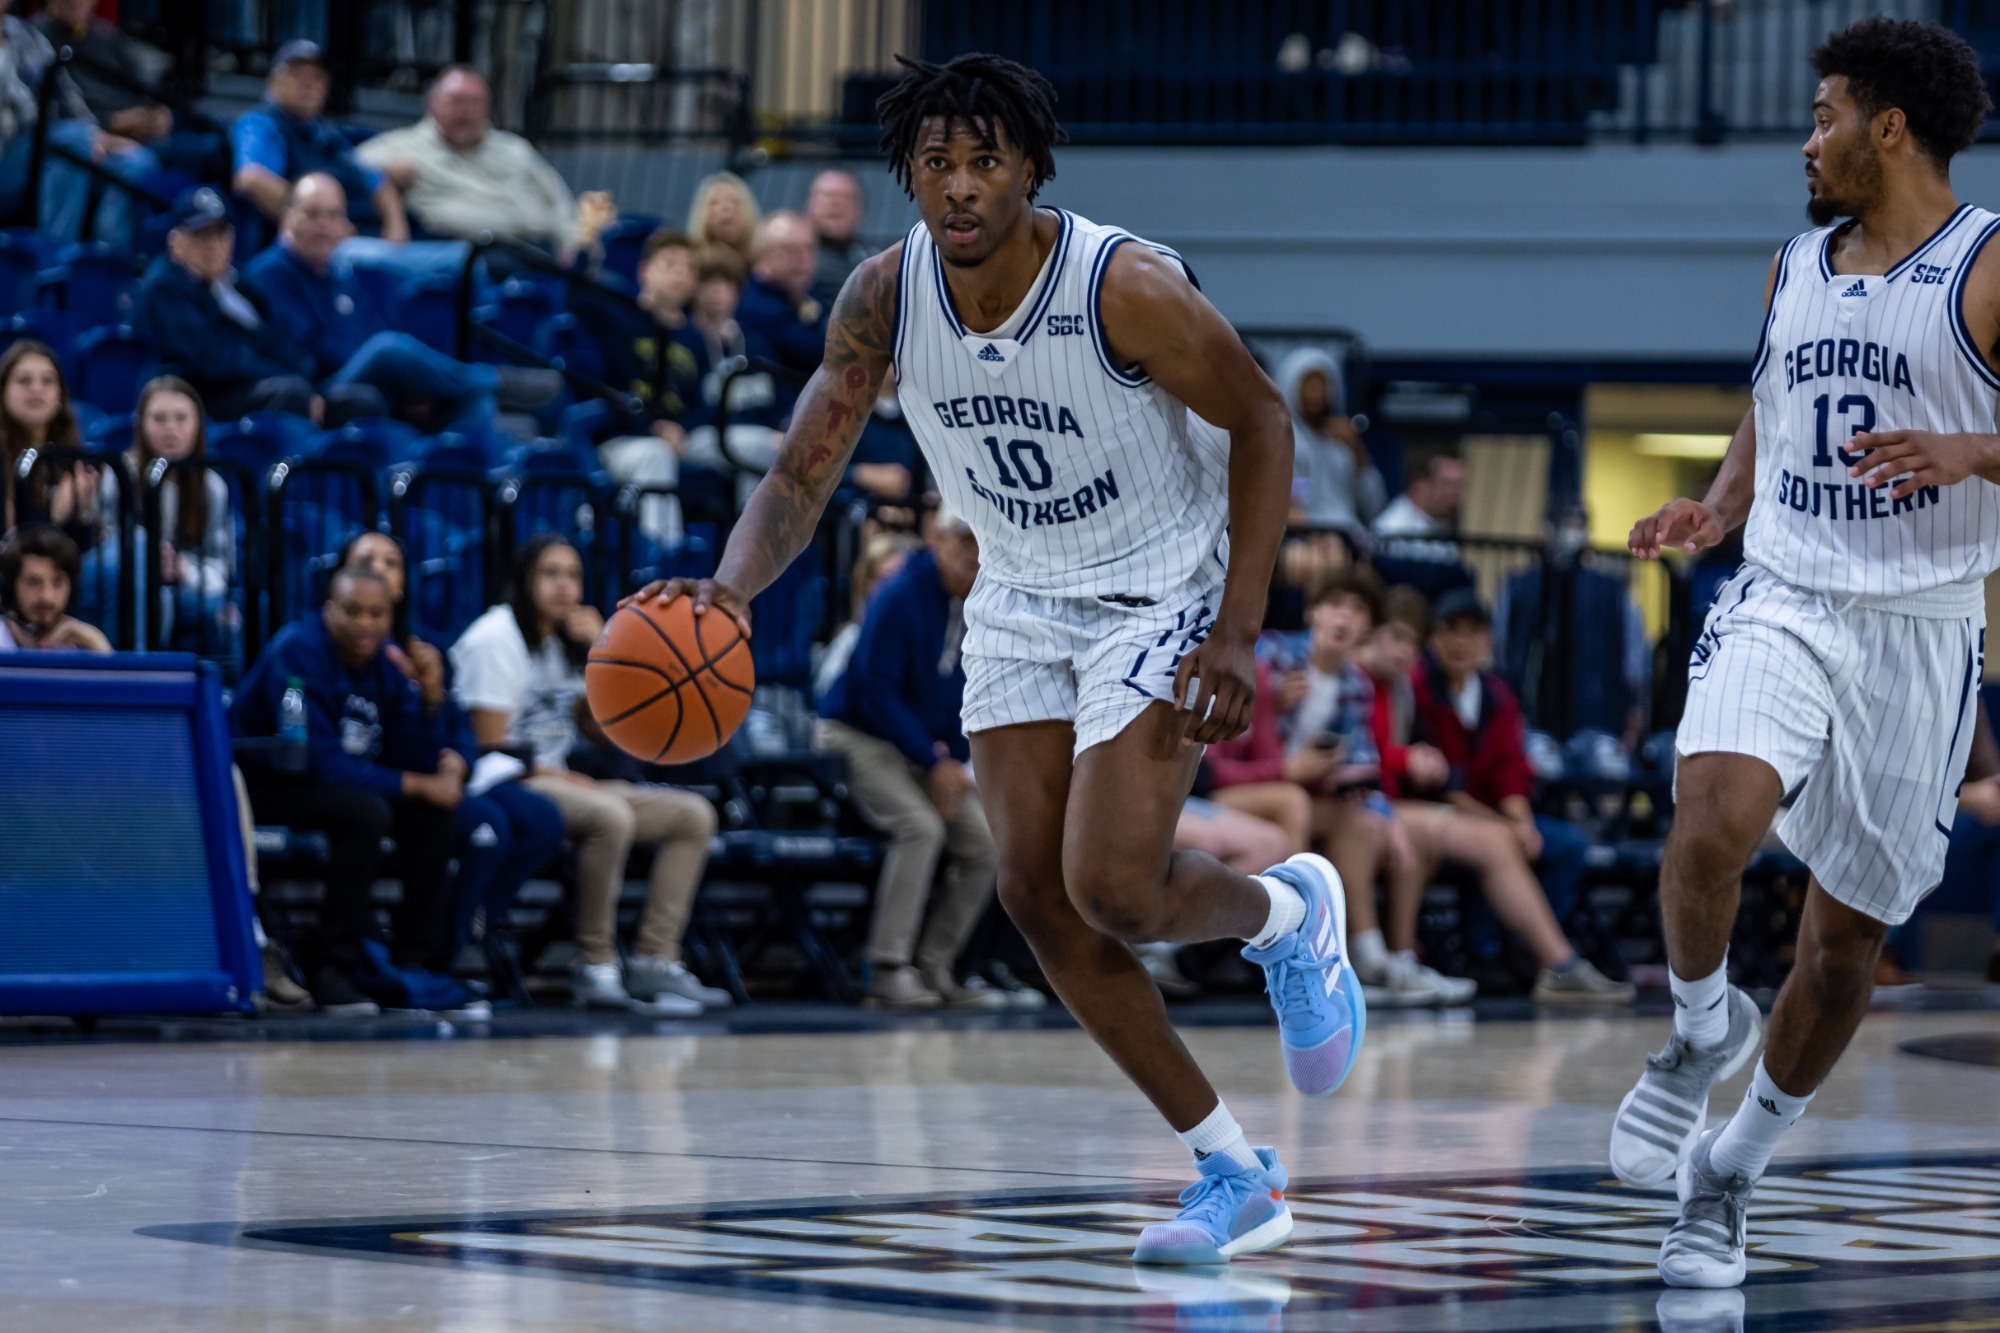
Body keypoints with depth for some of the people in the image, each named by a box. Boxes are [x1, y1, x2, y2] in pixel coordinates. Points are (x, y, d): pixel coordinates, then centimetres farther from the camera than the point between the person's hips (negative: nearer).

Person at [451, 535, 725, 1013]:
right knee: (610, 815, -37)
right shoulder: (498, 639, -8)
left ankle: (654, 960, -12)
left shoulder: (563, 640, 17)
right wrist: (567, 779, -11)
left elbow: (598, 729, 14)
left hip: (555, 781, 9)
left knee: (693, 815, -3)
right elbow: (492, 750, -14)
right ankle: (596, 967, -29)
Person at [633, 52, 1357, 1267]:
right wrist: (731, 587, -32)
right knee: (1036, 893, -3)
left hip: (1162, 591, -6)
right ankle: (1238, 1173, 8)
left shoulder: (1129, 290, -26)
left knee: (1113, 889, -19)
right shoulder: (885, 298, -13)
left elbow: (1261, 423, -15)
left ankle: (1290, 913, 18)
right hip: (1022, 598, 6)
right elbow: (803, 475, -11)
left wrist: (1239, 630, -20)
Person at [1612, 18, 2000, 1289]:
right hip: (1783, 603, 3)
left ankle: (1730, 1171, 26)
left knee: (1850, 936, 7)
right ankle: (1702, 1029, 0)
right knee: (1714, 822, -28)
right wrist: (1717, 509, 8)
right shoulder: (1796, 267, 11)